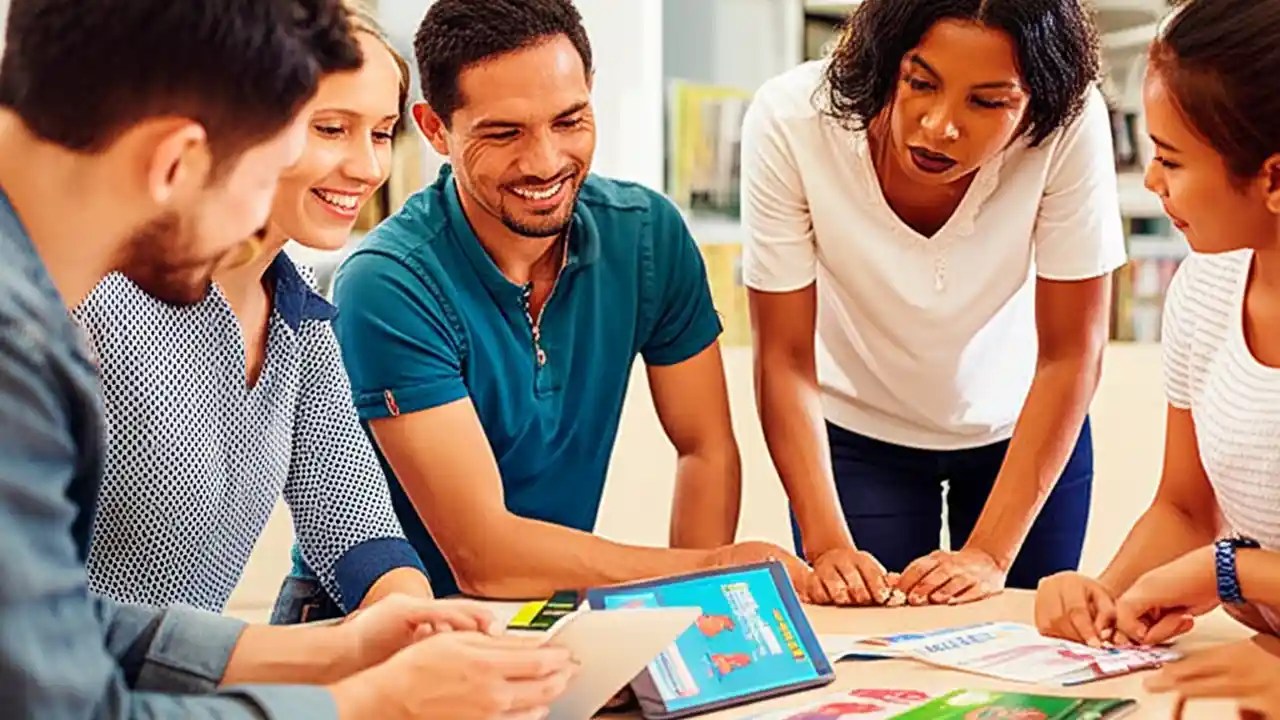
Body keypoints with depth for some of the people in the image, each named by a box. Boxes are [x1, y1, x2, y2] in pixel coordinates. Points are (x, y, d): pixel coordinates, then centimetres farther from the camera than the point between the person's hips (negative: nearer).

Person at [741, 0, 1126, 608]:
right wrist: (826, 545, -29)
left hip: (1022, 430, 1)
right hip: (855, 434, 0)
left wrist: (989, 554, -25)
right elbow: (783, 357, -22)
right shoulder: (789, 120, -30)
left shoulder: (1071, 123, -30)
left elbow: (1070, 354, -22)